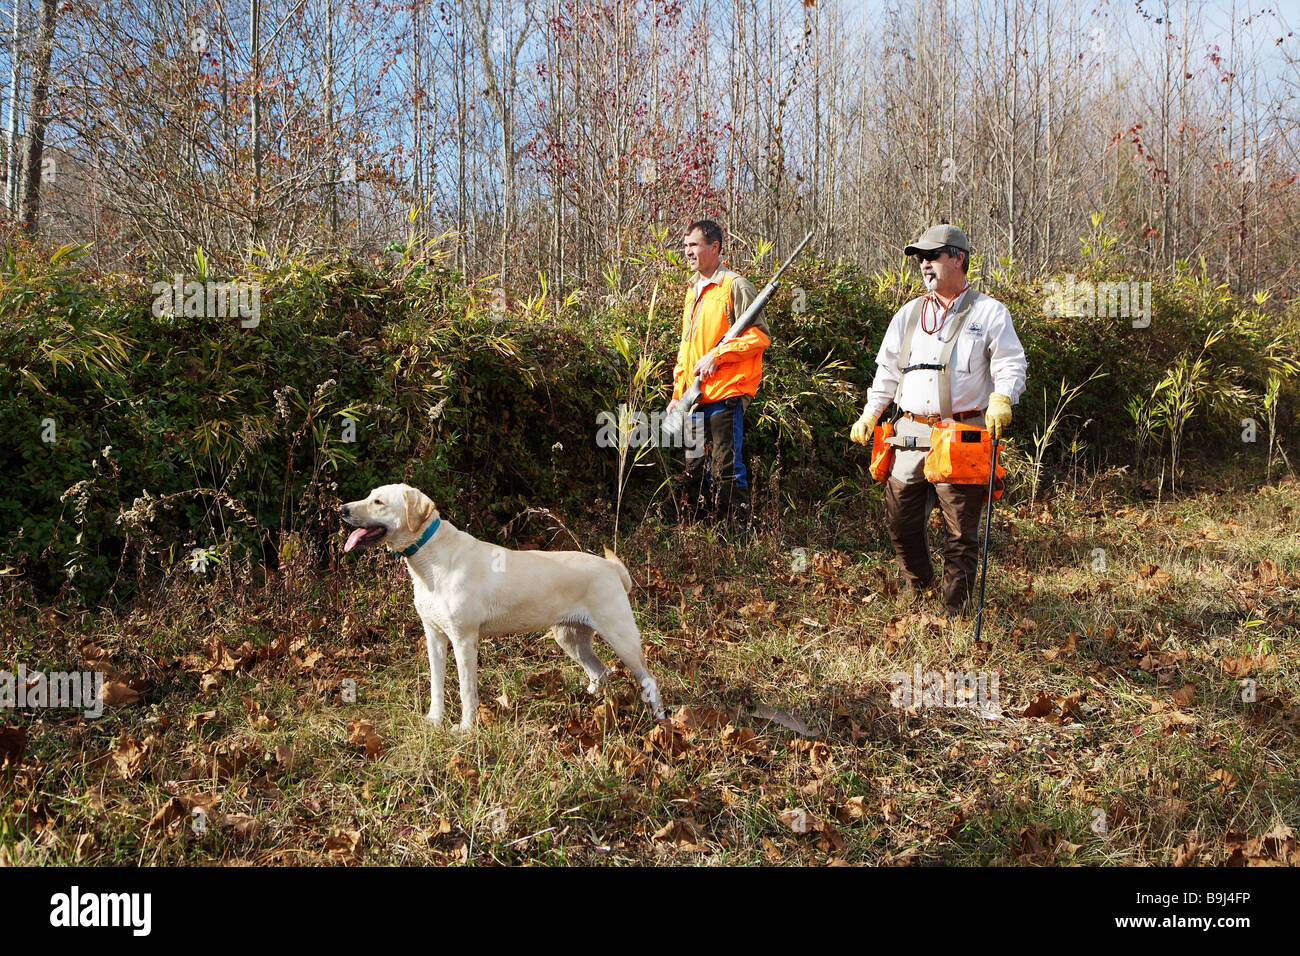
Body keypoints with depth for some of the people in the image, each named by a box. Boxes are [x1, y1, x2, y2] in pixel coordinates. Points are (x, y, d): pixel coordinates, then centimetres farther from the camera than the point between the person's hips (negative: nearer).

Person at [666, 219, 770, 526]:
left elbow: (760, 336, -13)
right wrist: (678, 393, 18)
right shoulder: (693, 290, 19)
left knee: (726, 470, -6)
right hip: (695, 399, 9)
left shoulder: (735, 286, -7)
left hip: (725, 396, -9)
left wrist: (717, 355, -18)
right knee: (695, 470, 13)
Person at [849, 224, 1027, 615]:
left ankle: (954, 609, 8)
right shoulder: (908, 314, 19)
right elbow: (887, 370, 23)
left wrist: (1001, 399, -20)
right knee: (900, 521, 6)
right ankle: (919, 590, 29)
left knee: (961, 531, -2)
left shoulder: (988, 312, 5)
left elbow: (1011, 364, -1)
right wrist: (870, 414, 14)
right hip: (911, 434, 5)